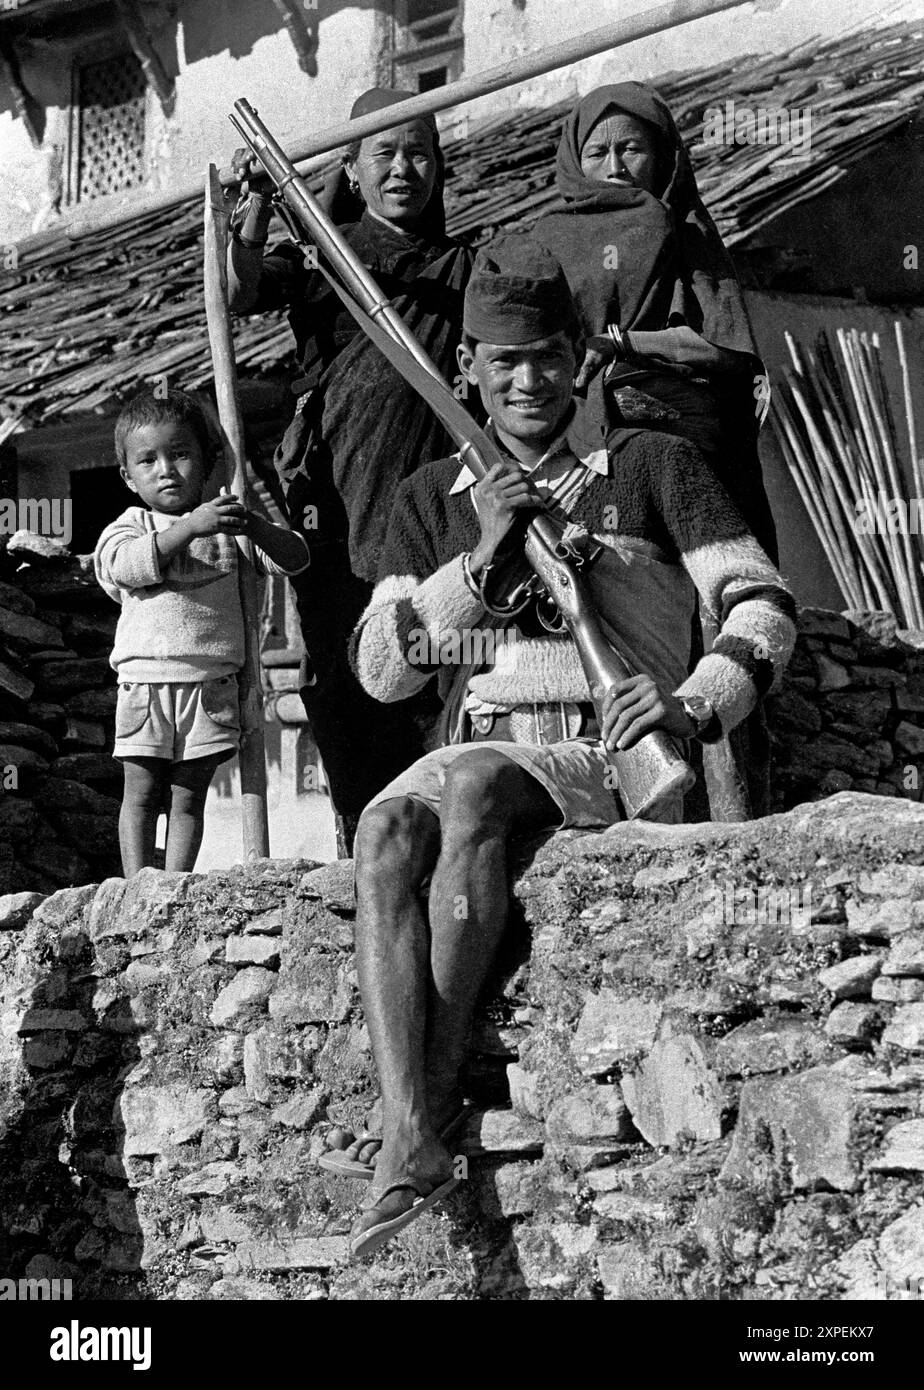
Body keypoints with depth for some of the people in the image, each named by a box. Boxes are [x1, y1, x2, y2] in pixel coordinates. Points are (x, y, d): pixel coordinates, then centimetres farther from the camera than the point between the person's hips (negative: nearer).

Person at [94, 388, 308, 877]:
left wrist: (254, 526, -18)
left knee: (189, 796, 4)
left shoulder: (225, 523, 9)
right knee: (141, 792, 2)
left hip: (211, 685, 1)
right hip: (146, 683, -1)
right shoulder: (131, 525, 5)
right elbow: (127, 564, -19)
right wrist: (191, 526, -28)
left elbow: (294, 559, 3)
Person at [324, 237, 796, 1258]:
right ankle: (413, 1139, -42)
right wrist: (480, 560, -5)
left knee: (472, 787, -35)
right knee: (386, 830, -31)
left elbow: (763, 606, 2)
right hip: (481, 756, 3)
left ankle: (434, 1096, -33)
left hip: (609, 762, -3)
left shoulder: (652, 467, 9)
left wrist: (696, 706, -18)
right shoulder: (433, 497, 19)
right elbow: (380, 667, 8)